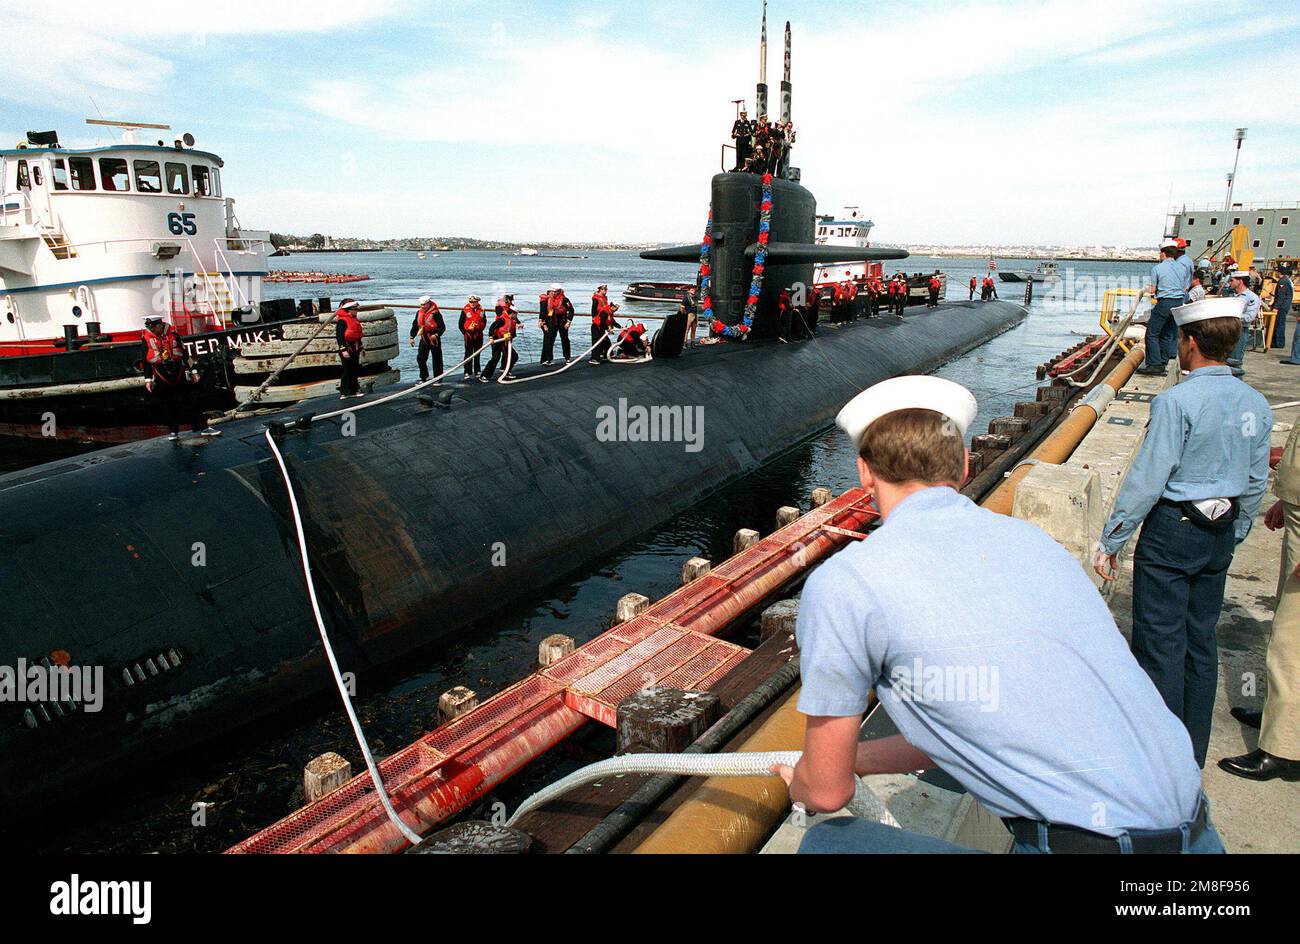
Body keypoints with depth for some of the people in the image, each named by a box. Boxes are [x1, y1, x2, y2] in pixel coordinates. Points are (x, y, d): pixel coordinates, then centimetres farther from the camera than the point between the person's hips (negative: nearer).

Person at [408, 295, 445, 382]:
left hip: (434, 339, -6)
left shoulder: (435, 313, -12)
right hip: (424, 339, 6)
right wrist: (412, 337, 13)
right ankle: (424, 377, 16)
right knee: (420, 358, 4)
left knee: (437, 360, 2)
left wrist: (436, 334, -27)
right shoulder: (419, 312, 8)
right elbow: (415, 325, 18)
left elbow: (442, 327, -13)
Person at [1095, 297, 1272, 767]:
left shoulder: (1177, 401, -18)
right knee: (1201, 640, 16)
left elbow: (1146, 480, -18)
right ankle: (1194, 753, 28)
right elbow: (1256, 483, 12)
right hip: (1220, 535, 8)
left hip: (1172, 533, -7)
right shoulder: (1256, 403, 5)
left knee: (1160, 644, 1)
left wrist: (1111, 542, -11)